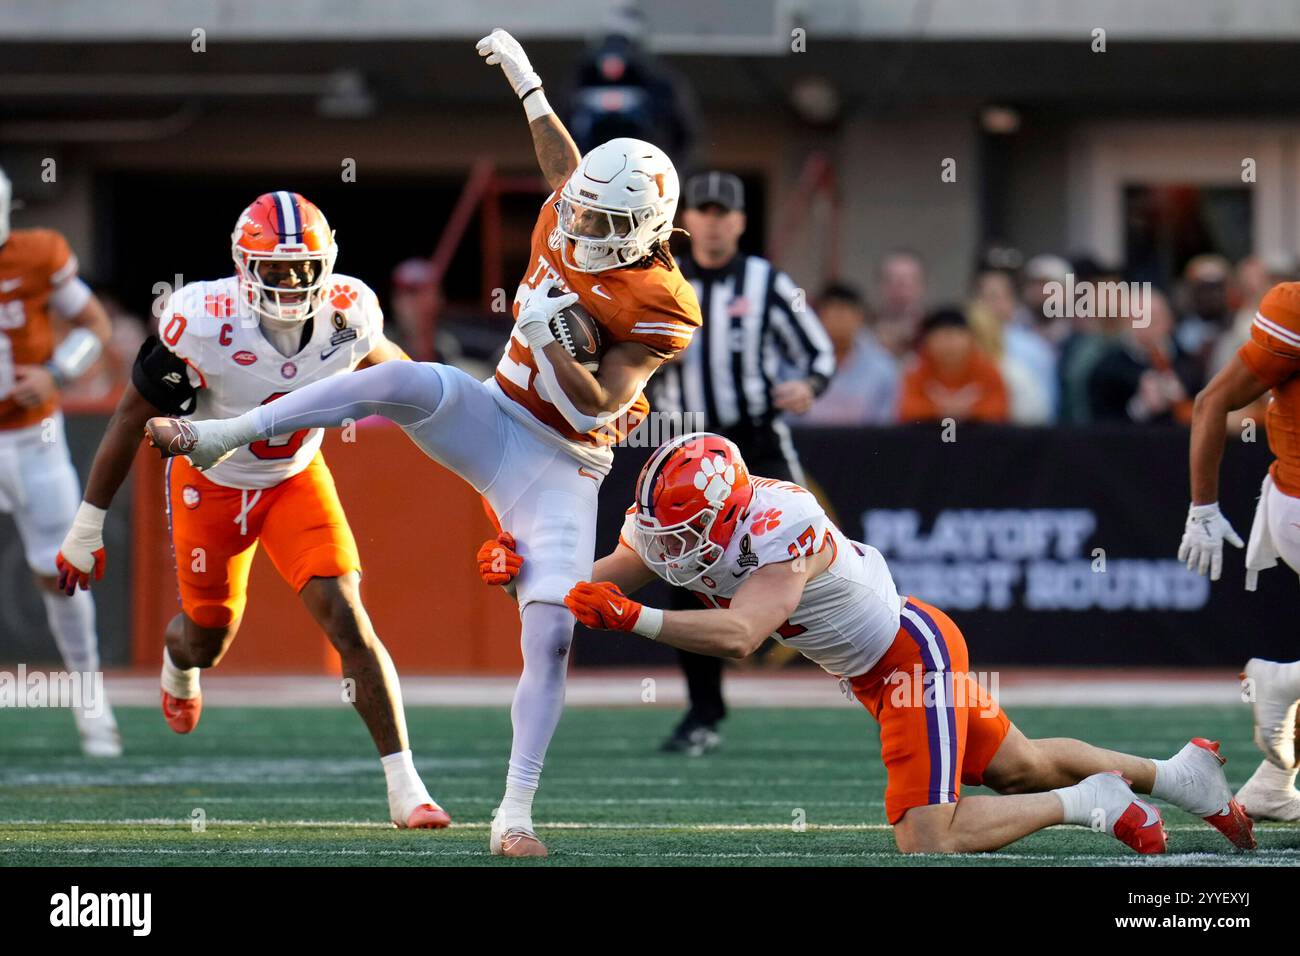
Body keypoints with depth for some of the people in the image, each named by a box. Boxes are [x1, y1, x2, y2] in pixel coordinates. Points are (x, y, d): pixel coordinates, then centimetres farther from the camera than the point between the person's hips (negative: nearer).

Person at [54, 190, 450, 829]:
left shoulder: (348, 310, -23)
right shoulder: (203, 322, -32)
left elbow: (376, 356, 4)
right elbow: (134, 414, -19)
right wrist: (88, 524, -14)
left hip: (297, 479, 1)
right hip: (211, 483, -1)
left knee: (346, 619, -17)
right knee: (209, 641, 18)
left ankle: (404, 786, -16)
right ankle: (178, 664, 59)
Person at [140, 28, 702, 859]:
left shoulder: (660, 309, -18)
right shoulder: (565, 226, -3)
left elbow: (597, 408, -22)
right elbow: (567, 165, 21)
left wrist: (547, 339, -34)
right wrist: (526, 82, 33)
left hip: (561, 468, -4)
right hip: (491, 422, 4)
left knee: (550, 635, -14)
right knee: (409, 382, -29)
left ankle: (515, 815, -7)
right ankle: (219, 437, -21)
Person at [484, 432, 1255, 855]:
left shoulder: (781, 531, -35)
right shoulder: (680, 529, -10)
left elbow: (738, 637, -48)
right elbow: (595, 584, -8)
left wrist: (634, 618, -53)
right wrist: (525, 571, -26)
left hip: (916, 655, -9)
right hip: (876, 668, 9)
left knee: (928, 842, -14)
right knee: (1020, 769, 23)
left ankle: (1092, 802, 1)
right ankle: (1174, 775, 39)